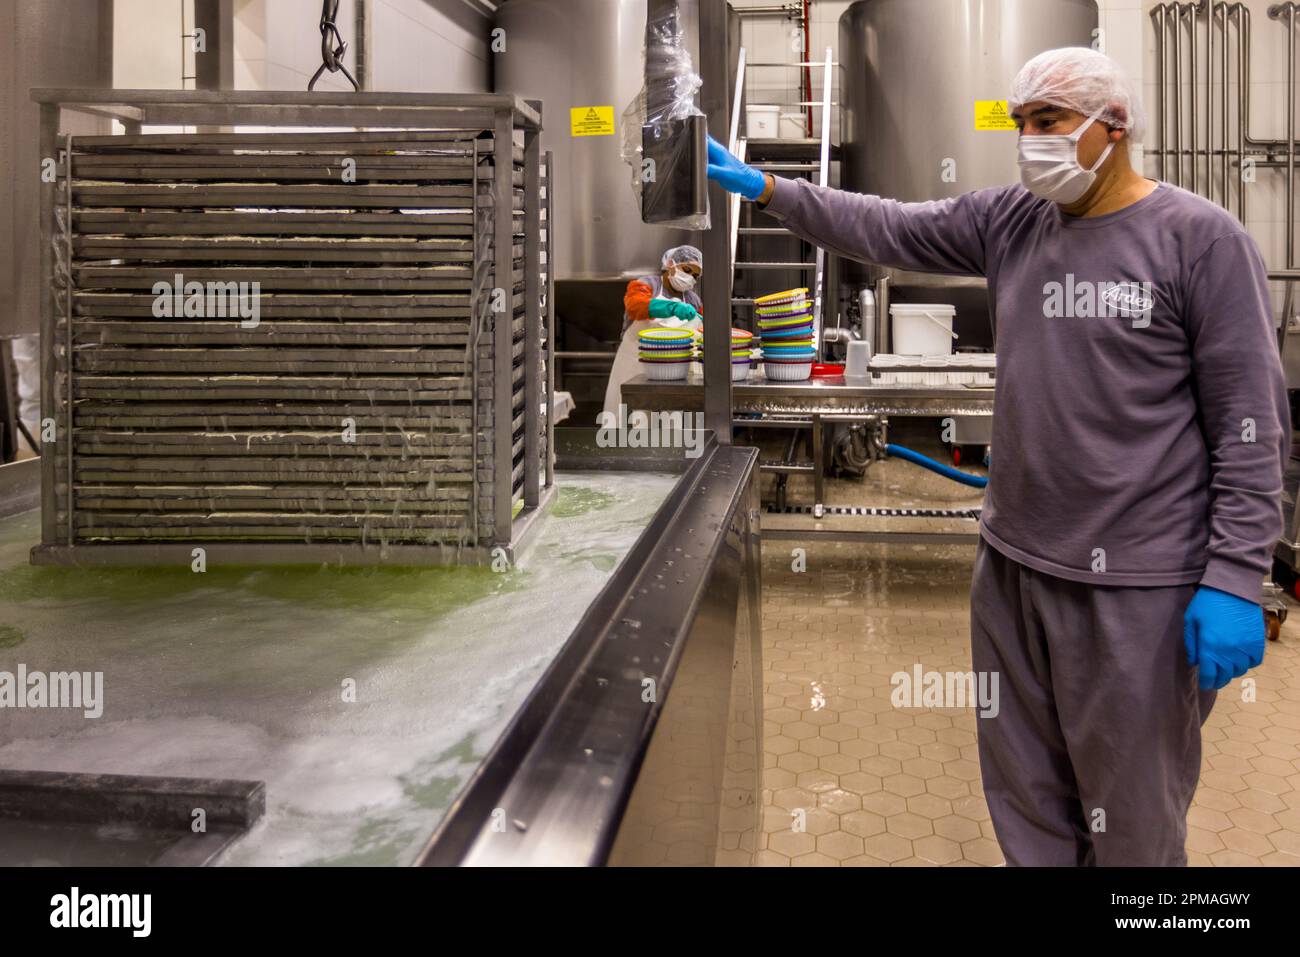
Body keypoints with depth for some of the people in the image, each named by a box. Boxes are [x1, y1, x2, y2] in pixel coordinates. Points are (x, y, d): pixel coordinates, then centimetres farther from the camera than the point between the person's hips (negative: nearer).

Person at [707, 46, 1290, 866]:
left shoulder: (1201, 238, -9)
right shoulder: (1010, 221, 7)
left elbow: (1250, 421, -11)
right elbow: (882, 229, 10)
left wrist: (1234, 579, -14)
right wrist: (766, 188, -1)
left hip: (1138, 582, -5)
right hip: (1012, 563, 6)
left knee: (1131, 815, 8)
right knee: (1024, 797, 18)